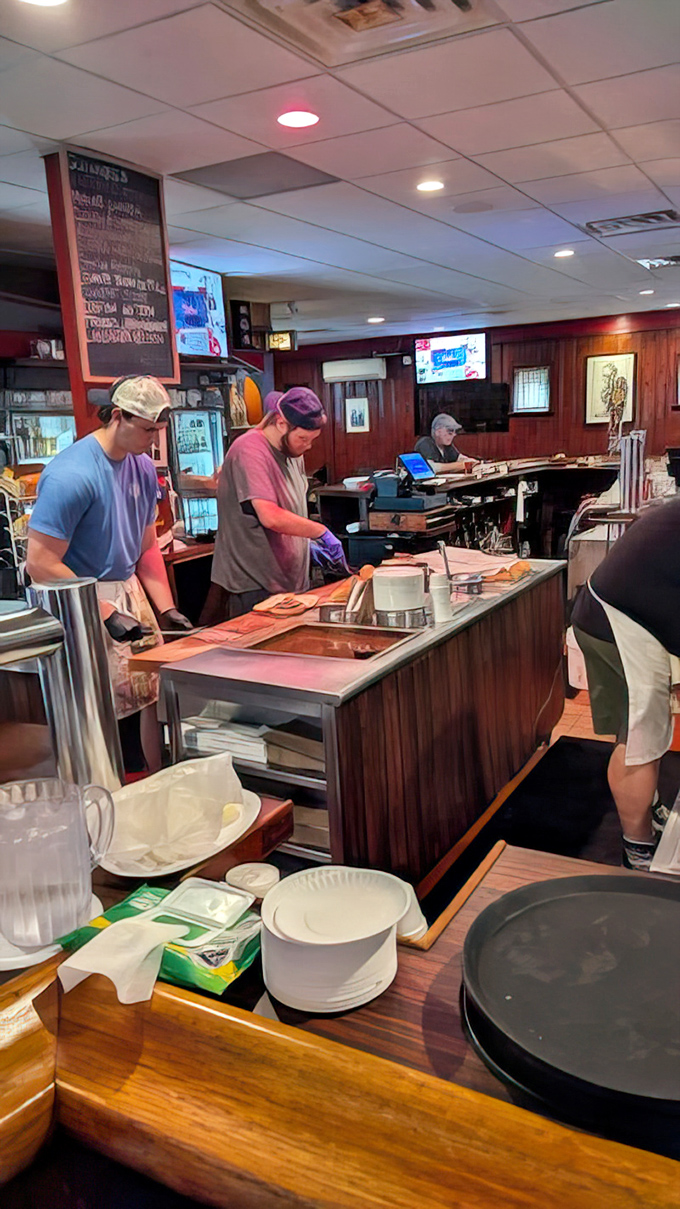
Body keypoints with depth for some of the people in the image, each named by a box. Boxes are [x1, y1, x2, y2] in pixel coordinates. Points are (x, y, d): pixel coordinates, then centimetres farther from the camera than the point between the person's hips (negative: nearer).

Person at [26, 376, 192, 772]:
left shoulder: (143, 467, 5)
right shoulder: (71, 475, -20)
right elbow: (41, 564, -21)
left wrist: (166, 609, 3)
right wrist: (108, 615, -21)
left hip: (129, 590, 7)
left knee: (161, 694, 8)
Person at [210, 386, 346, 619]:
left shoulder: (294, 453, 13)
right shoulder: (249, 451, -17)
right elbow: (271, 517, -28)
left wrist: (308, 544, 8)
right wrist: (321, 532, -20)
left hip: (289, 582, 9)